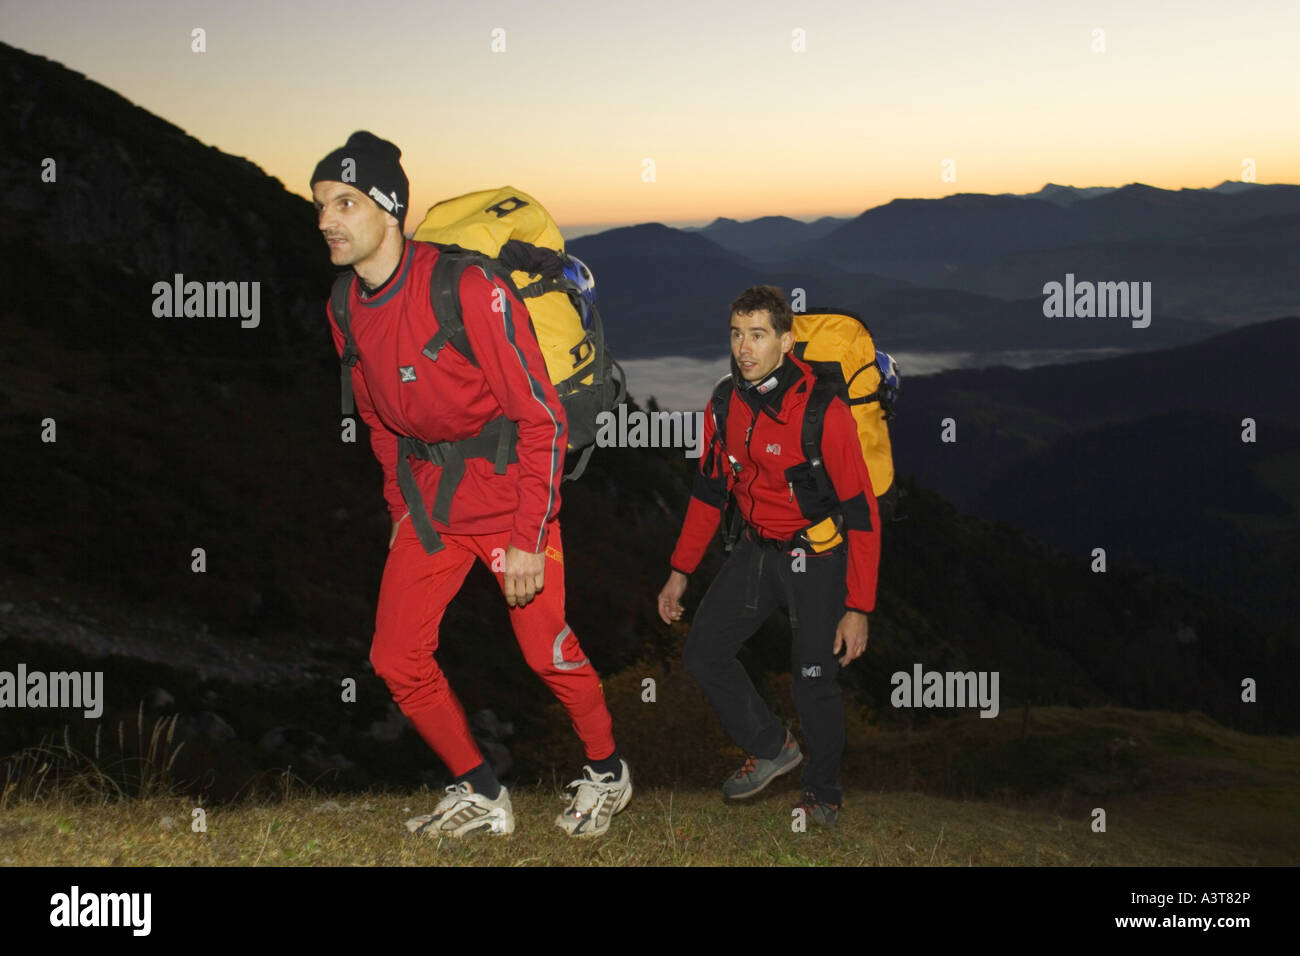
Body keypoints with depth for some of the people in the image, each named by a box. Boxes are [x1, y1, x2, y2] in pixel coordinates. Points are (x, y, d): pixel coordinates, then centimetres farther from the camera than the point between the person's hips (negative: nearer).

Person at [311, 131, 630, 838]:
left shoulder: (469, 290, -22)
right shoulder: (345, 309, 0)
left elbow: (542, 418, -19)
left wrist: (529, 539, -19)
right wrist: (400, 509, 13)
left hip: (507, 489, -6)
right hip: (428, 500, 6)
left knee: (547, 653, 2)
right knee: (395, 659, 2)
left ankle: (606, 772, 29)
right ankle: (480, 795, 20)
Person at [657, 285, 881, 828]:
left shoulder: (823, 412, -23)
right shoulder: (724, 404, -4)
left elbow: (861, 513, -19)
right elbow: (709, 490, 9)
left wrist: (858, 608, -22)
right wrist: (680, 571, 7)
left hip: (816, 555, -6)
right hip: (756, 549, 6)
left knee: (815, 682, -3)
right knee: (704, 653, 0)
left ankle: (823, 795, 21)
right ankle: (772, 747, 21)